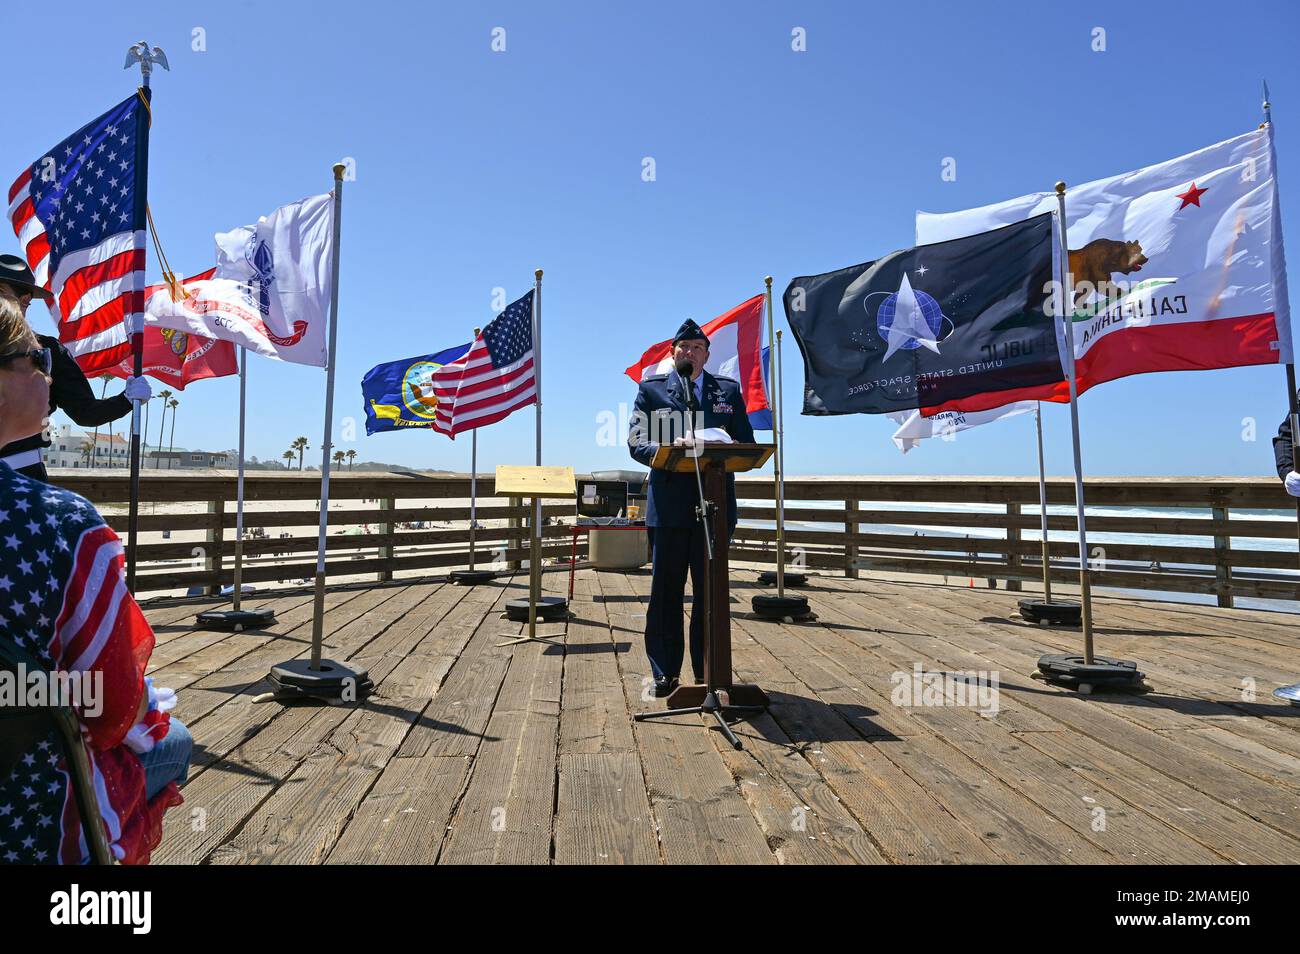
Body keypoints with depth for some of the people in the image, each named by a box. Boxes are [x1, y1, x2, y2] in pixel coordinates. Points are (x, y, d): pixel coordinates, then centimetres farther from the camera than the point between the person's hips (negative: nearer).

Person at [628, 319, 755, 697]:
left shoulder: (729, 390, 14)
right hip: (668, 503, -1)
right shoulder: (651, 389, 9)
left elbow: (746, 443, 10)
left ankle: (708, 673, 19)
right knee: (666, 591, 4)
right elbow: (636, 442, 0)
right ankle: (665, 673, 16)